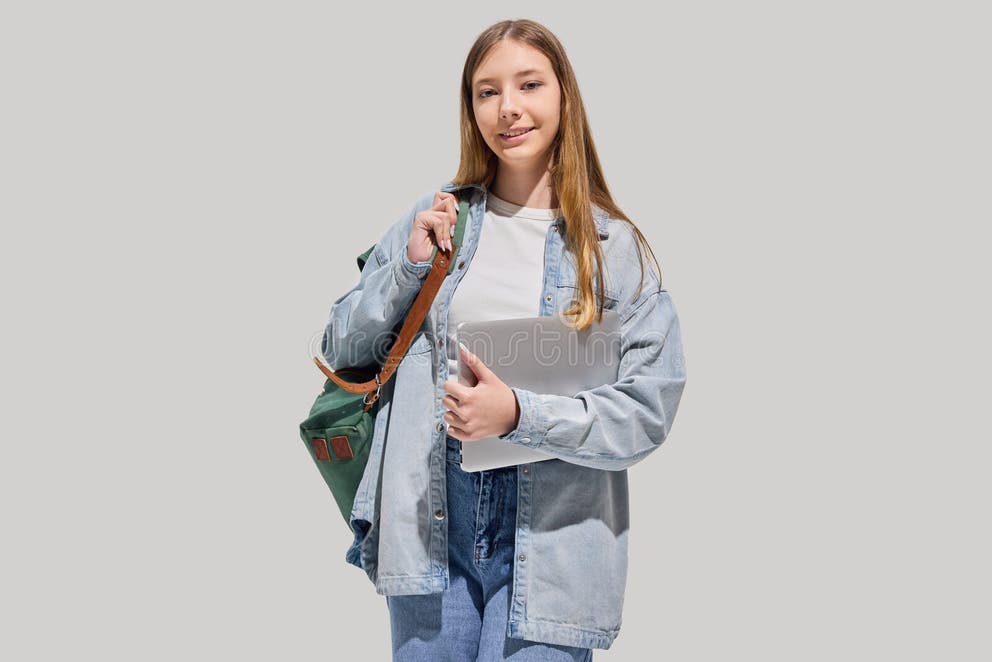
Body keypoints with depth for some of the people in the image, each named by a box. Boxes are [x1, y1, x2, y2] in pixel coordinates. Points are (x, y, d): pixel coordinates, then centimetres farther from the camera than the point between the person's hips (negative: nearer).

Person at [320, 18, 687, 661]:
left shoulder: (615, 247, -2)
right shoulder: (435, 217, 4)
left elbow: (650, 409, -7)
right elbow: (343, 351, 8)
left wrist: (519, 413, -19)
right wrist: (410, 265, -7)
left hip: (550, 536, -2)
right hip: (430, 517, 2)